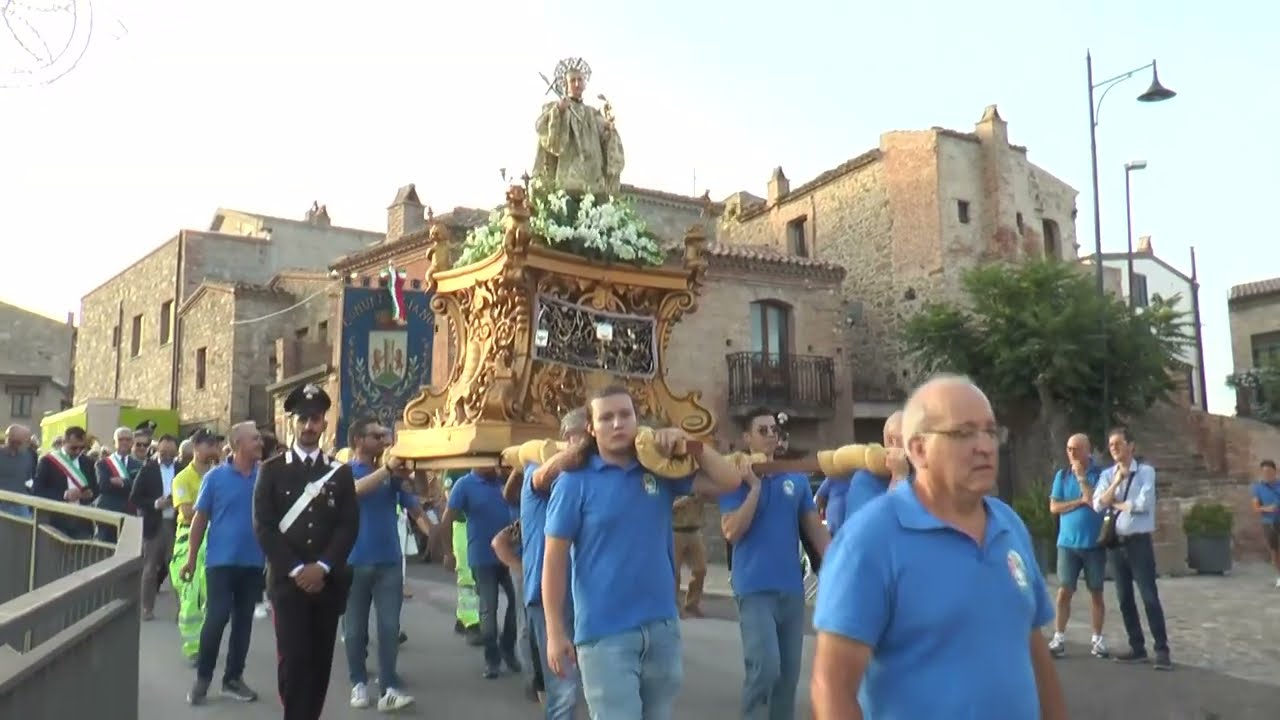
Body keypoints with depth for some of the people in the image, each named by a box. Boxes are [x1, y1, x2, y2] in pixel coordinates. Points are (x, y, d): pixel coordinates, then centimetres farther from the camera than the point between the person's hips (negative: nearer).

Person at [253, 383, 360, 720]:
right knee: (293, 659, -9)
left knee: (320, 659, 6)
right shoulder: (272, 469, 3)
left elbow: (349, 525, 2)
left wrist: (322, 567, -11)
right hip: (287, 580, -2)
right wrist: (296, 570, -12)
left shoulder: (341, 472, 8)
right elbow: (264, 526, -4)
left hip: (328, 582, 2)